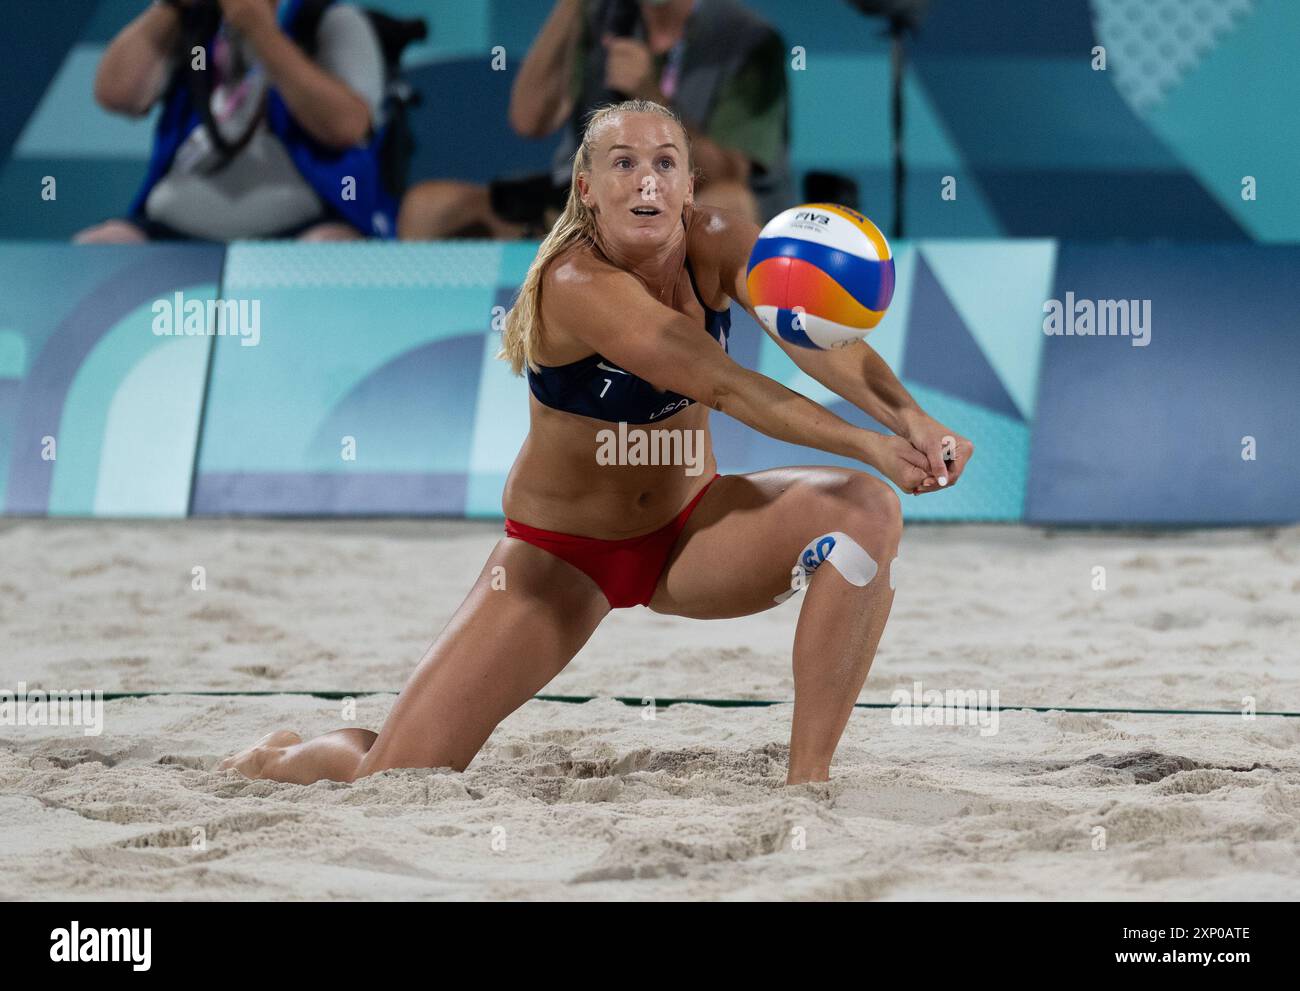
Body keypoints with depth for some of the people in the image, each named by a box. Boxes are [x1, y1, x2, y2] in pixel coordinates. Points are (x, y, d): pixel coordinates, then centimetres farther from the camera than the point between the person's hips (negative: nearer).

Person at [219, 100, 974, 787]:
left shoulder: (716, 243, -13)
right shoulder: (577, 283, -28)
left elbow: (819, 336, -29)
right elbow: (722, 385, -37)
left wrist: (911, 419, -47)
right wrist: (866, 443, -45)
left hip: (689, 531, 5)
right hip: (562, 552, -5)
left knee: (866, 507, -23)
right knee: (389, 784, -12)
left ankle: (809, 778, -17)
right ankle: (282, 759, 26)